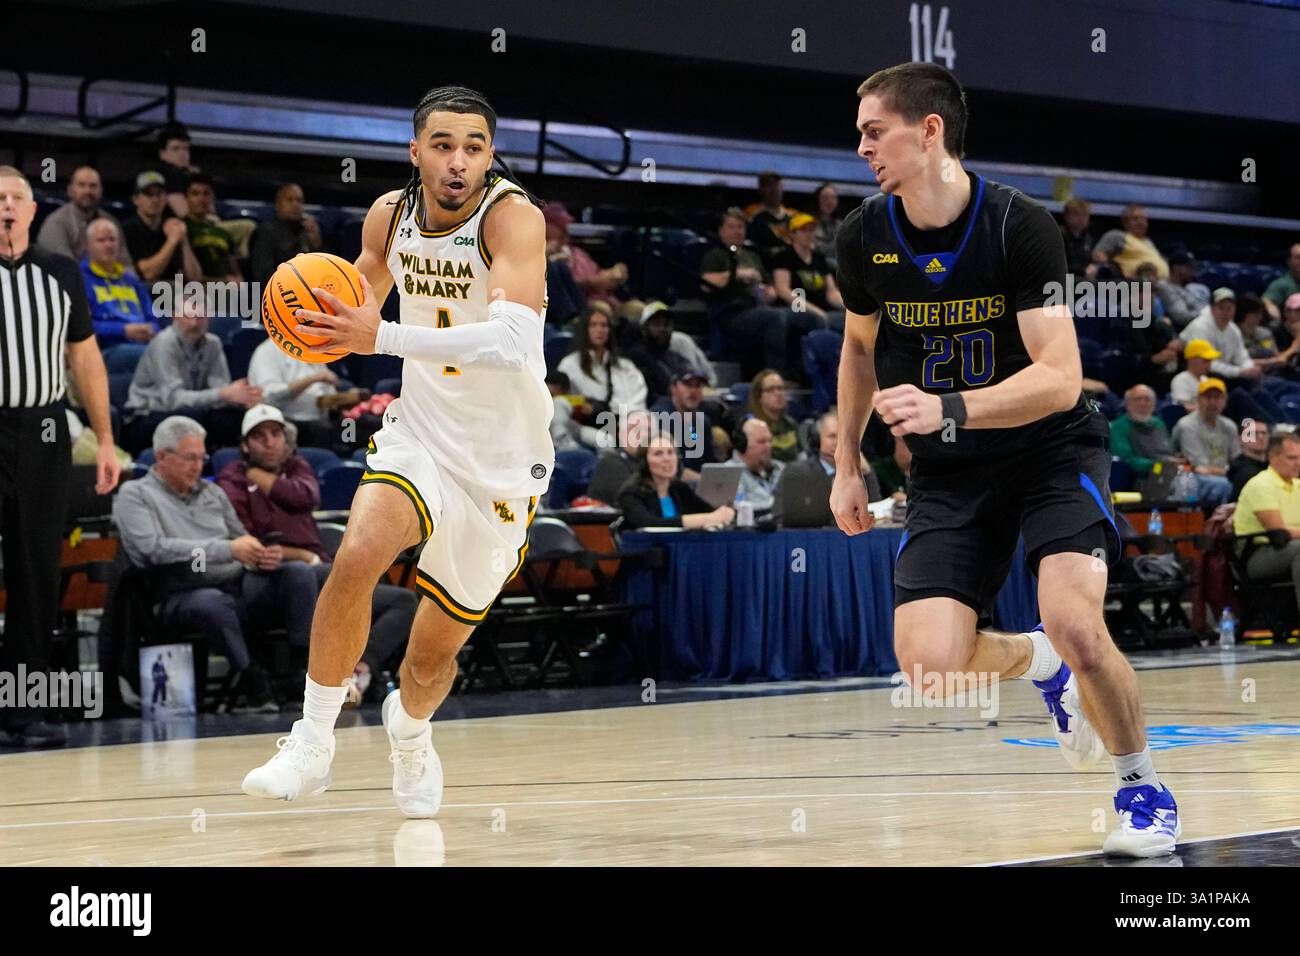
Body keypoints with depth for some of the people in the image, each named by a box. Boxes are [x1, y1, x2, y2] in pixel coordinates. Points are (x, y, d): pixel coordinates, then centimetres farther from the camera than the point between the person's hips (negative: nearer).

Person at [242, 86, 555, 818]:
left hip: (502, 462, -3)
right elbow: (365, 292, 16)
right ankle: (313, 745, -14)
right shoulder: (390, 215, -5)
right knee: (358, 553, -28)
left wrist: (383, 338, -46)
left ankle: (410, 730, 44)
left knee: (433, 654, 8)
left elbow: (513, 342, -38)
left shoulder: (513, 217, -23)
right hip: (421, 434, 3)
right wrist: (327, 317, -9)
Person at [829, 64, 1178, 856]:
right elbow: (860, 346, 15)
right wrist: (847, 463, 16)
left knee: (1077, 626, -27)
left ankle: (1144, 786, 3)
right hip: (948, 472, 4)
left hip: (1053, 449, -4)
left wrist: (948, 410, -38)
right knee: (928, 668, -15)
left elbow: (1060, 379, -25)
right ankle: (1035, 662, 22)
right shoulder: (865, 238, -5)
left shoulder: (1020, 226, -20)